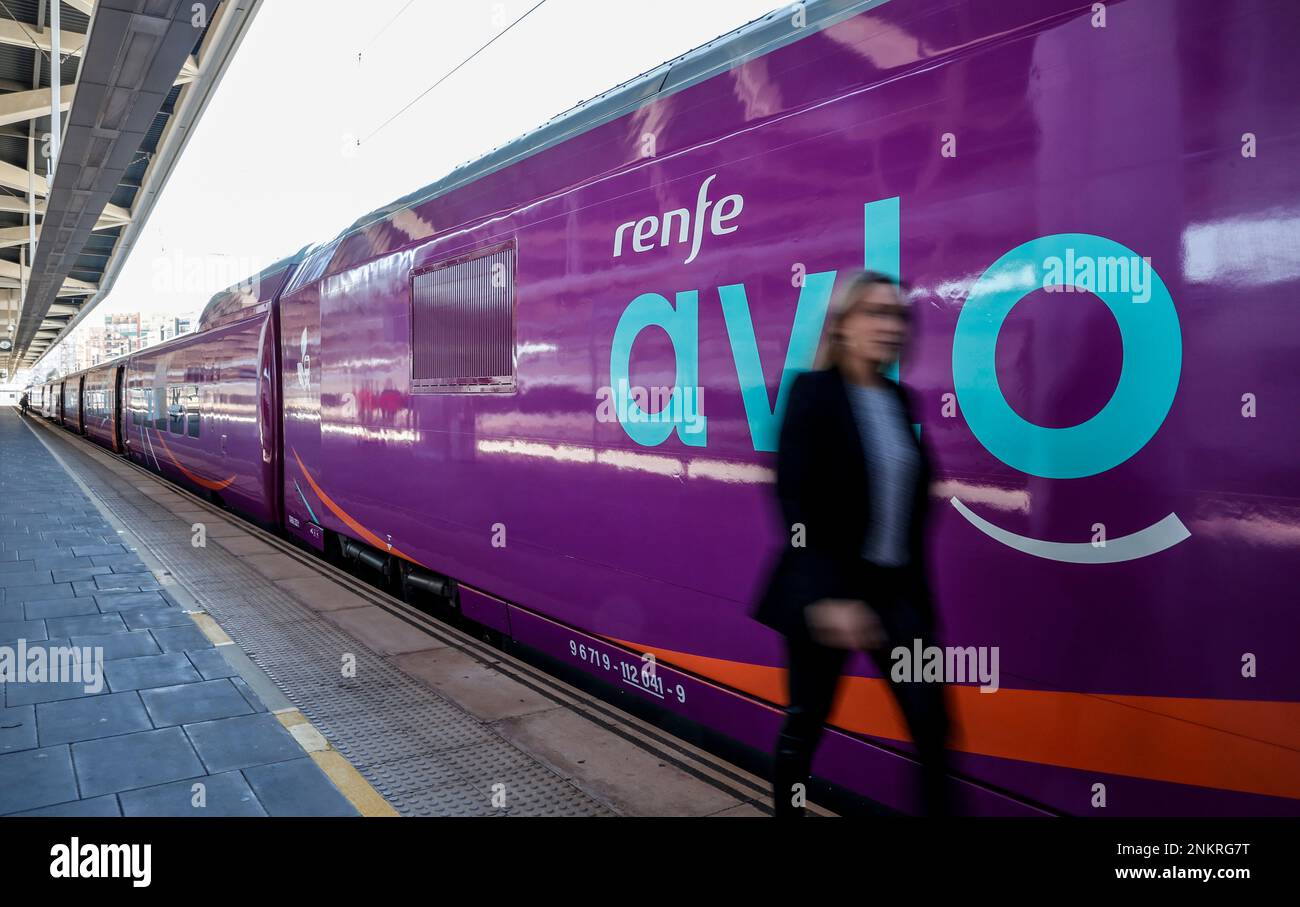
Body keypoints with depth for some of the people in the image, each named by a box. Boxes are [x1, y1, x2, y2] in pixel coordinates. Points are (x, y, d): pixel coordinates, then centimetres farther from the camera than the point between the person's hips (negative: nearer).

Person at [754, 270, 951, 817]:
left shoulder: (900, 399, 9)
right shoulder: (813, 391, -11)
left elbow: (912, 500, 12)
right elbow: (794, 501, -18)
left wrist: (918, 587, 13)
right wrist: (828, 596, -25)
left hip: (896, 587, 6)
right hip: (828, 589, -6)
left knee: (932, 720, 3)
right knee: (806, 722, 10)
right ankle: (787, 811, 32)